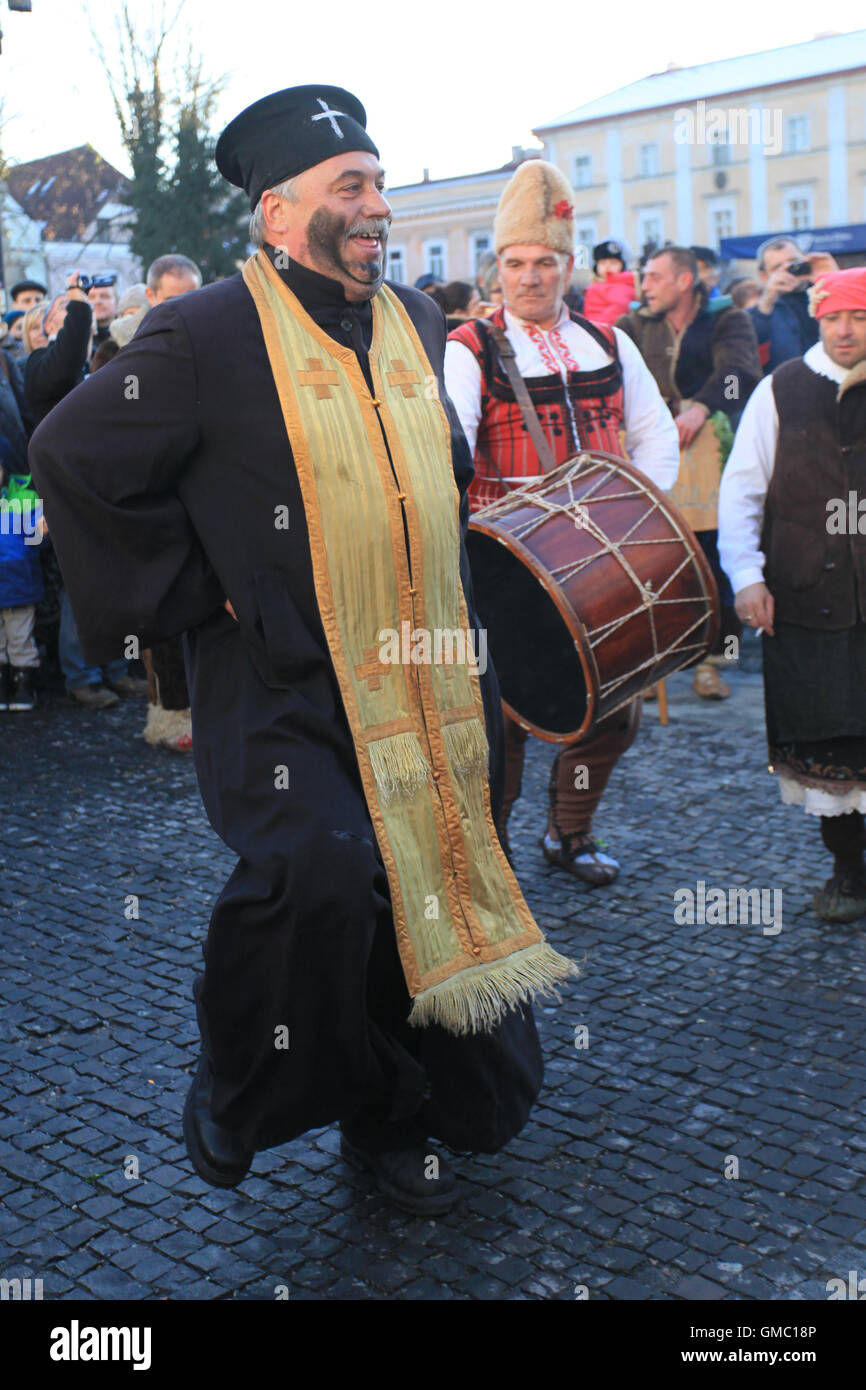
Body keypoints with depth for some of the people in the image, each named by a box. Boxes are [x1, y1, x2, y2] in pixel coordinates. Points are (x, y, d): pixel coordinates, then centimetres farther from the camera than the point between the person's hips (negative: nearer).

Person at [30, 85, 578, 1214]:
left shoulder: (415, 321, 10)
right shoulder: (207, 335, -10)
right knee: (317, 875, -28)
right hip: (283, 692, -6)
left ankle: (390, 1122, 37)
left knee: (430, 900, 12)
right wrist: (190, 592, -9)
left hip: (428, 690, 7)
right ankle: (235, 1093, 4)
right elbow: (74, 456, -8)